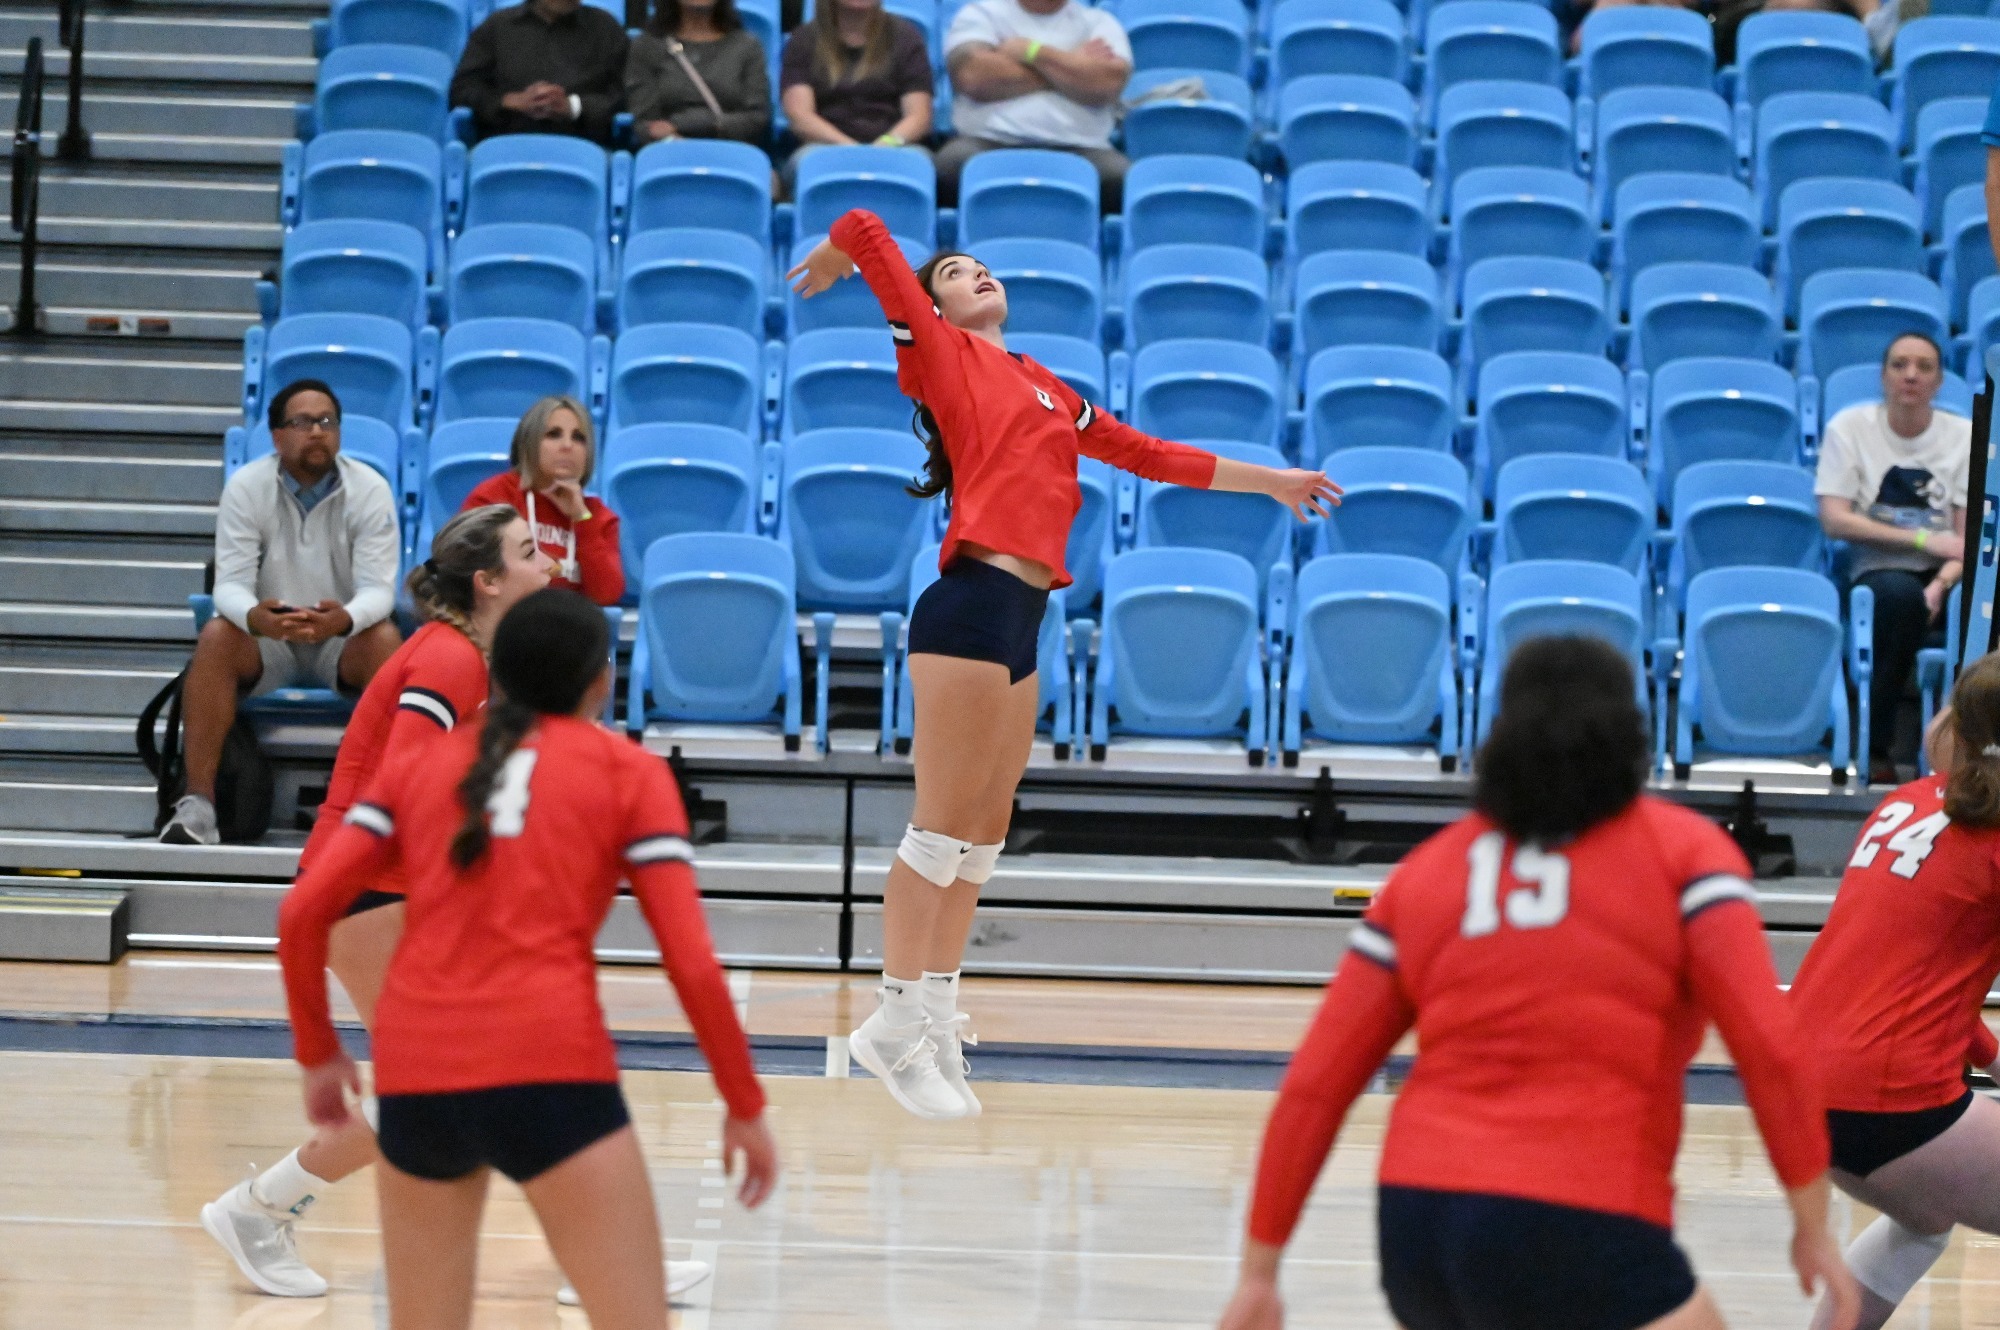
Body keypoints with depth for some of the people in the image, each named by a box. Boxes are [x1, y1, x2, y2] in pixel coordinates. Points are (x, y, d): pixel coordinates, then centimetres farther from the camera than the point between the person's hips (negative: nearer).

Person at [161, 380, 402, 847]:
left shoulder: (370, 490, -8)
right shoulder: (246, 487, -7)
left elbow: (378, 588, -16)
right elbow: (230, 584, -14)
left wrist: (345, 618, -42)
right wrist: (255, 617, -41)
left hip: (342, 643, 0)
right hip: (266, 638, 0)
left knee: (385, 639, -33)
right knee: (216, 637, -31)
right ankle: (197, 802, -34)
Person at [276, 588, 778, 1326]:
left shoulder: (419, 764, 18)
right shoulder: (628, 770, 9)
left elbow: (303, 913, 10)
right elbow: (690, 960, 2)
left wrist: (317, 1052, 22)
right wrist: (745, 1105, 11)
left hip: (413, 1075, 4)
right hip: (547, 1071, -4)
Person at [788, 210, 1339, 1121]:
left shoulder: (1050, 392, 24)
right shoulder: (943, 354, 3)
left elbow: (1151, 456, 33)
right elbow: (865, 233, -4)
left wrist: (1271, 482, 37)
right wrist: (833, 258, 18)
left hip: (1022, 617, 8)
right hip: (972, 603, -8)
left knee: (984, 834, 9)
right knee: (943, 825, -8)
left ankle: (935, 1021, 15)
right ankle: (897, 1021, -4)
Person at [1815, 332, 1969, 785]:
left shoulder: (1963, 436, 7)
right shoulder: (1850, 428, 3)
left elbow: (1967, 538, 0)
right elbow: (1834, 521, -6)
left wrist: (1942, 585, -21)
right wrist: (1922, 539, -14)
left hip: (1946, 575, 2)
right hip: (1878, 572, -2)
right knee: (1900, 594, -40)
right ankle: (1877, 746, -29)